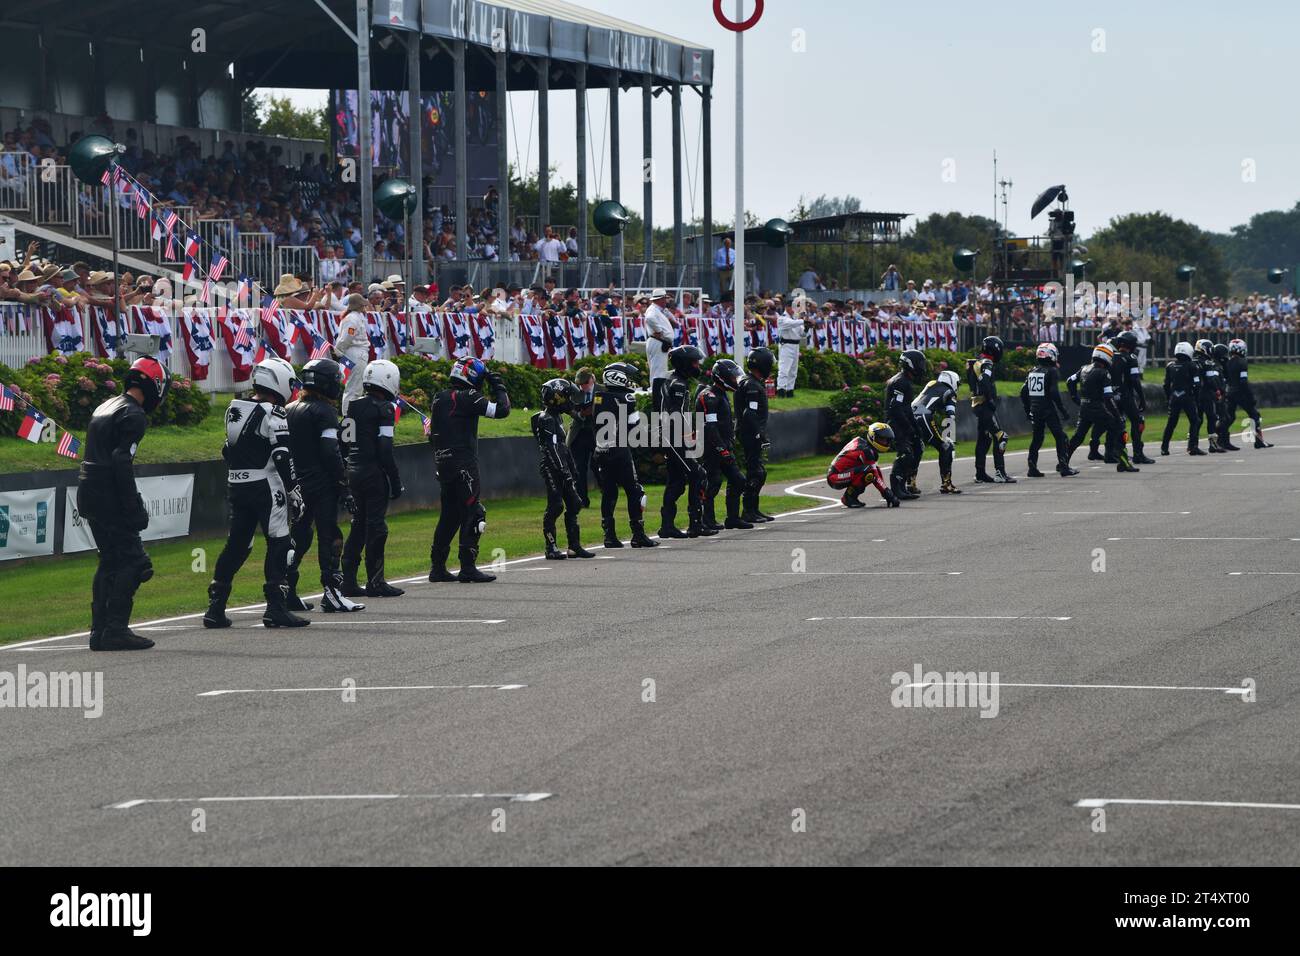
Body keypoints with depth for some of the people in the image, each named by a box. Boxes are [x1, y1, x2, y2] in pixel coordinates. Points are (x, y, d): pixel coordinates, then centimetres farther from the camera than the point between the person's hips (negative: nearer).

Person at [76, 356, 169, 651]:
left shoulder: (106, 408, 18)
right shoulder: (133, 416, -12)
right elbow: (122, 463, -20)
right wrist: (135, 510, -18)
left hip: (89, 495, 9)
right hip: (110, 500, -9)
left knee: (110, 561, 15)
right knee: (132, 563, -6)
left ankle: (100, 630, 14)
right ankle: (115, 629, -10)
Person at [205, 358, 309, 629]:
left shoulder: (234, 410, 11)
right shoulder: (273, 415, -12)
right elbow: (283, 458, -15)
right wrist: (294, 493, -10)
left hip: (236, 485, 8)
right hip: (265, 486, -8)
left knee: (236, 545, 13)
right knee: (279, 545, -3)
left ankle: (215, 607, 12)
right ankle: (275, 608, -7)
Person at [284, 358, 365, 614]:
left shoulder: (289, 411, 14)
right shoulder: (323, 411, -11)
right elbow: (330, 453, -17)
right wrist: (344, 487, -14)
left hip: (295, 485, 8)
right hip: (321, 486, -8)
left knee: (298, 538, 13)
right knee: (329, 538, -4)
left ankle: (285, 591, 11)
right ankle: (332, 593, -8)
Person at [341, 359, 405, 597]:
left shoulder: (352, 406, 11)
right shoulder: (383, 409, -11)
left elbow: (344, 445, 14)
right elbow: (385, 450, -15)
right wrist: (396, 482, -10)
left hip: (352, 472, 7)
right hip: (374, 474, -7)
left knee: (358, 525, 13)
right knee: (375, 527, -1)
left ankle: (348, 580, 12)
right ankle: (375, 582, 2)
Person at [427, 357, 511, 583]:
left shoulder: (439, 399, 14)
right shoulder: (468, 397, -10)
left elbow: (432, 434, 19)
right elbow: (501, 410, -15)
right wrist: (498, 387, 0)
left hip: (442, 463, 8)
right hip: (464, 464, -8)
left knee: (449, 515, 14)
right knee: (473, 513, -5)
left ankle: (437, 566, 14)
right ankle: (467, 568, -9)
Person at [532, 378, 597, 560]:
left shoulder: (557, 417, 18)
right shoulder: (546, 419, -14)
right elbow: (552, 449, -20)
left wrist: (573, 468, 22)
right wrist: (564, 472, -22)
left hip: (562, 469, 10)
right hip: (552, 469, -10)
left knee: (574, 504, 8)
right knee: (555, 506, -9)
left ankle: (575, 546, 12)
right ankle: (551, 548, -5)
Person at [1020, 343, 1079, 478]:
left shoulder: (1032, 372, 10)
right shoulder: (1051, 371, -10)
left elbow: (1023, 392, 11)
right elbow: (1054, 393, -17)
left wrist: (1027, 409, 20)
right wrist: (1062, 409, -11)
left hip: (1035, 410, 6)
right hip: (1049, 410, -6)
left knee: (1037, 438, 14)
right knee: (1060, 437, 0)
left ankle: (1032, 468, 10)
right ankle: (1063, 467, -5)